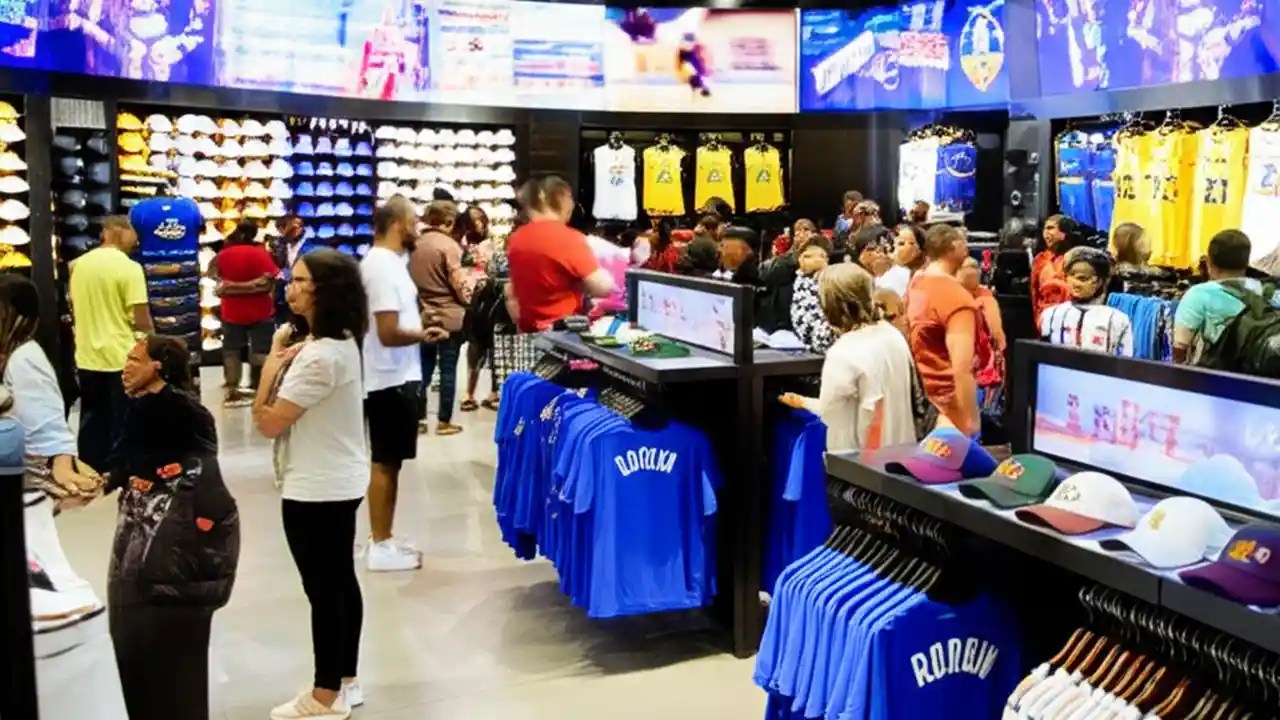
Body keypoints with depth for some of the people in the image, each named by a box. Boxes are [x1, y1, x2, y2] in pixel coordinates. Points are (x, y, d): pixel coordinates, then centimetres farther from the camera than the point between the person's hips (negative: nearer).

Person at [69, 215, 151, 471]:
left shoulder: (79, 264, 6)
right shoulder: (129, 267, -14)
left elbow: (75, 310, 16)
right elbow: (142, 321, -16)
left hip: (87, 358, 6)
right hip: (120, 359, -6)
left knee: (91, 425, 16)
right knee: (121, 426, 5)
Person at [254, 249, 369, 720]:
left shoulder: (319, 356, -24)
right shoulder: (339, 342, 7)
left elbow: (267, 421, -18)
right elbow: (291, 412, 12)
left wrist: (273, 360, -9)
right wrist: (286, 356, 1)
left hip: (315, 490, -10)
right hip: (340, 481, 10)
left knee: (322, 590, 2)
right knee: (341, 582, 17)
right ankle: (344, 681, 30)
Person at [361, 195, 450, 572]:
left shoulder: (384, 261, 13)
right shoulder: (384, 266, -19)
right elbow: (389, 333, -24)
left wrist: (419, 331, 7)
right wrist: (424, 335, -9)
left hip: (394, 377, 10)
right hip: (391, 380, -10)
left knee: (388, 462, 15)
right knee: (385, 463, -1)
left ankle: (383, 539, 25)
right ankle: (381, 546, 9)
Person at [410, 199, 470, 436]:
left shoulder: (415, 244, 4)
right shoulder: (448, 245, -15)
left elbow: (411, 278, 10)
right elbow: (458, 282, -13)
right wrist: (467, 298, 5)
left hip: (423, 315, 6)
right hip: (448, 316, -6)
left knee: (423, 368, 13)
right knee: (448, 369, 2)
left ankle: (418, 418, 16)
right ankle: (444, 421, 6)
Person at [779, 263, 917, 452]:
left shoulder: (843, 354, -23)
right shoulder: (894, 335, -1)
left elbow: (829, 411, -13)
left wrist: (803, 402, 6)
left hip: (860, 454, -7)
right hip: (901, 444, 7)